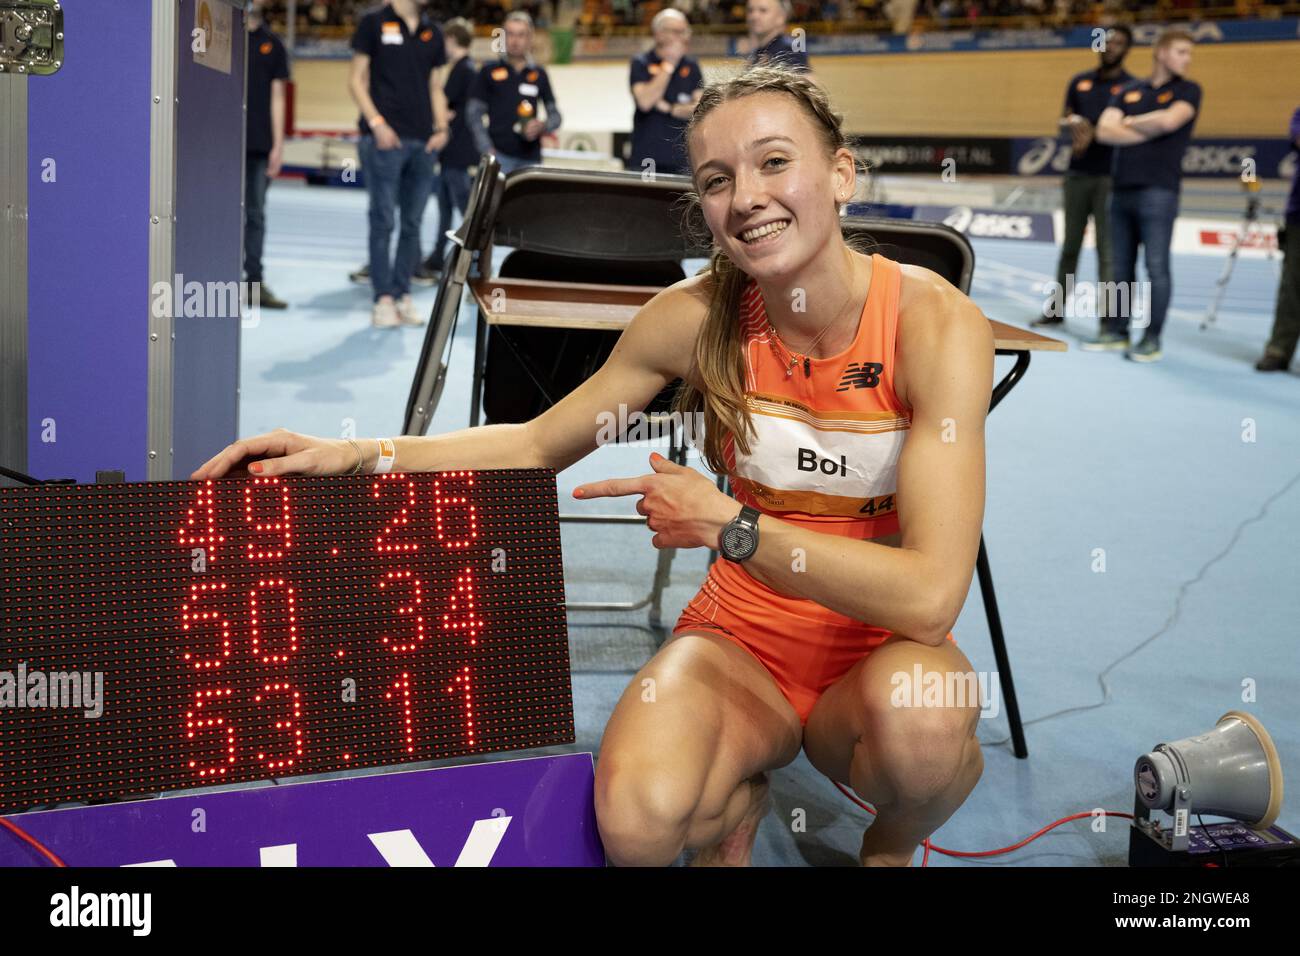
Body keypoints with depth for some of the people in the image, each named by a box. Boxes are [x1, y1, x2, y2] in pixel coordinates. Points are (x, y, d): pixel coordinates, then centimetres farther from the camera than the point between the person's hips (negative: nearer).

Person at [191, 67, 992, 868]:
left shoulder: (935, 321, -18)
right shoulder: (697, 317, -9)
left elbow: (930, 595, -26)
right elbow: (536, 445, 4)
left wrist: (726, 523, -22)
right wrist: (353, 456, -9)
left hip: (886, 653, 0)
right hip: (741, 638, 1)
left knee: (918, 716, -37)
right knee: (638, 820, -30)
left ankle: (893, 845, 1)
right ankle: (736, 807, 9)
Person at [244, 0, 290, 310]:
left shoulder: (272, 44, 11)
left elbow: (277, 97, 9)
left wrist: (278, 144, 3)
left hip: (259, 145, 2)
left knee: (255, 214, 4)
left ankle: (254, 281, 7)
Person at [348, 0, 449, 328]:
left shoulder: (432, 33, 14)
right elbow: (357, 80, -2)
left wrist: (441, 128, 3)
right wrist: (376, 123, -12)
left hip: (422, 141, 5)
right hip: (384, 139, -5)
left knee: (413, 224, 7)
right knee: (383, 222, -3)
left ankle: (402, 295, 15)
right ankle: (383, 299, 1)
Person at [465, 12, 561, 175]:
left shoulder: (539, 74, 13)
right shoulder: (489, 71, 8)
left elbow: (554, 114, 16)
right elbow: (474, 113, 5)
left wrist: (542, 126, -8)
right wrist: (487, 150, -6)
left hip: (531, 157, 2)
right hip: (499, 154, -2)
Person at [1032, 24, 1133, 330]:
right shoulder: (1080, 81, 12)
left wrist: (1094, 133, -21)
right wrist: (1073, 123, -6)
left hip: (1110, 177, -4)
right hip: (1077, 175, 4)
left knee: (1108, 249, -5)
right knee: (1070, 244, 11)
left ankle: (1107, 317, -2)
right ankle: (1057, 309, 19)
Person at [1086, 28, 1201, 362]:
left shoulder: (1188, 90, 5)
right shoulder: (1129, 91, 14)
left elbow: (1169, 120, -15)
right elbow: (1104, 131, 0)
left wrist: (1129, 122, 0)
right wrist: (1148, 131, -8)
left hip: (1158, 191, -4)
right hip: (1122, 188, 4)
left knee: (1156, 267, -5)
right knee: (1121, 266, 9)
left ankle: (1152, 339, 1)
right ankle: (1115, 332, 18)